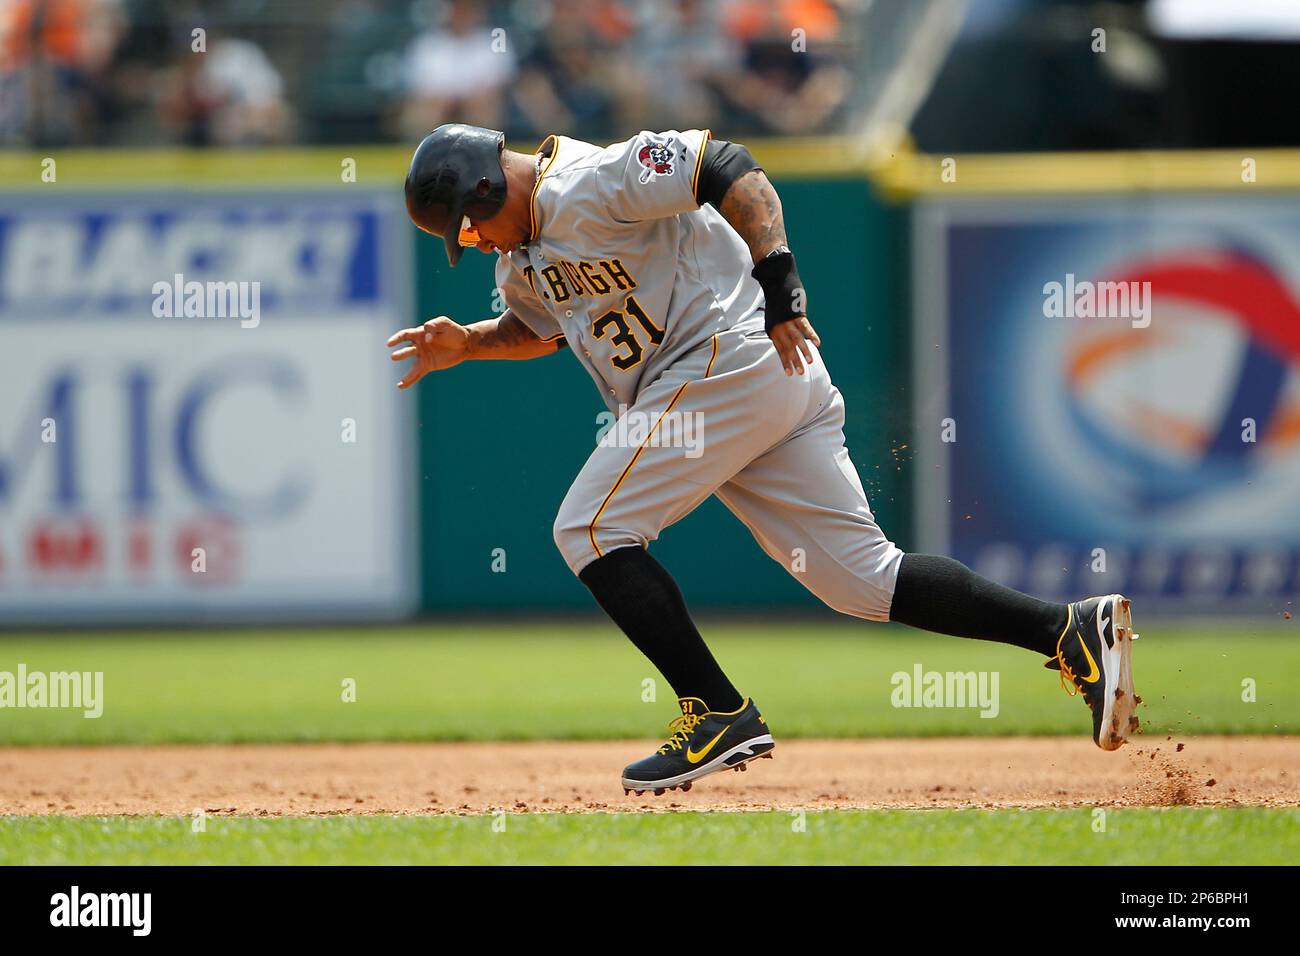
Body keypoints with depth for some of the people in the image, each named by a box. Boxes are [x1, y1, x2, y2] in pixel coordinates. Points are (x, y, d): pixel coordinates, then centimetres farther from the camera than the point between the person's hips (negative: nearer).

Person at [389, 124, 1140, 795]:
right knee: (863, 576, 3)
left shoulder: (587, 185, -12)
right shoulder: (522, 252, 19)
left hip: (734, 359, -10)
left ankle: (722, 715, -11)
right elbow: (543, 328, 37)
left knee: (590, 528, -8)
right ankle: (1072, 630, -2)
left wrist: (779, 279, -26)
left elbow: (730, 168, -19)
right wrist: (466, 345, 18)